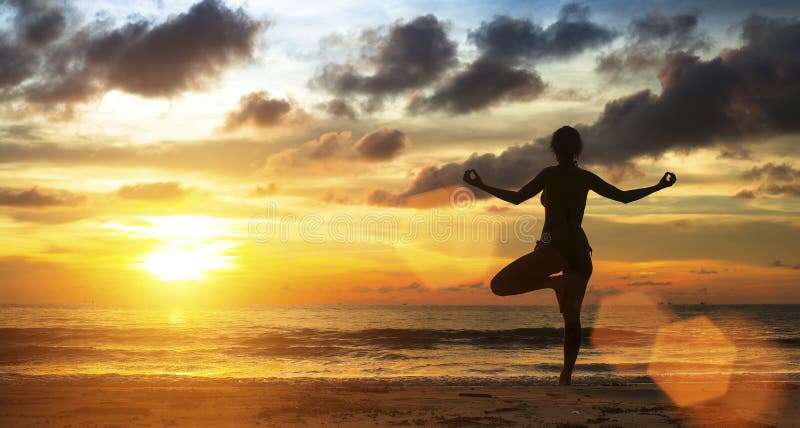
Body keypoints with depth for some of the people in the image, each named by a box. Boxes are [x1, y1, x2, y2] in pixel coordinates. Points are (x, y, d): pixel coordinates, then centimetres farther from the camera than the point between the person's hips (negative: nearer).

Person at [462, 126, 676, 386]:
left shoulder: (551, 174, -2)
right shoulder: (586, 178, 11)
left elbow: (517, 198, -7)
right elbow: (624, 197, 15)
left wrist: (481, 186, 0)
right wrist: (660, 187, 27)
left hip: (554, 247, -6)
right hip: (580, 250, 6)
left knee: (499, 285, -7)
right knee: (571, 316, 11)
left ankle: (556, 281, -19)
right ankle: (566, 376, 6)